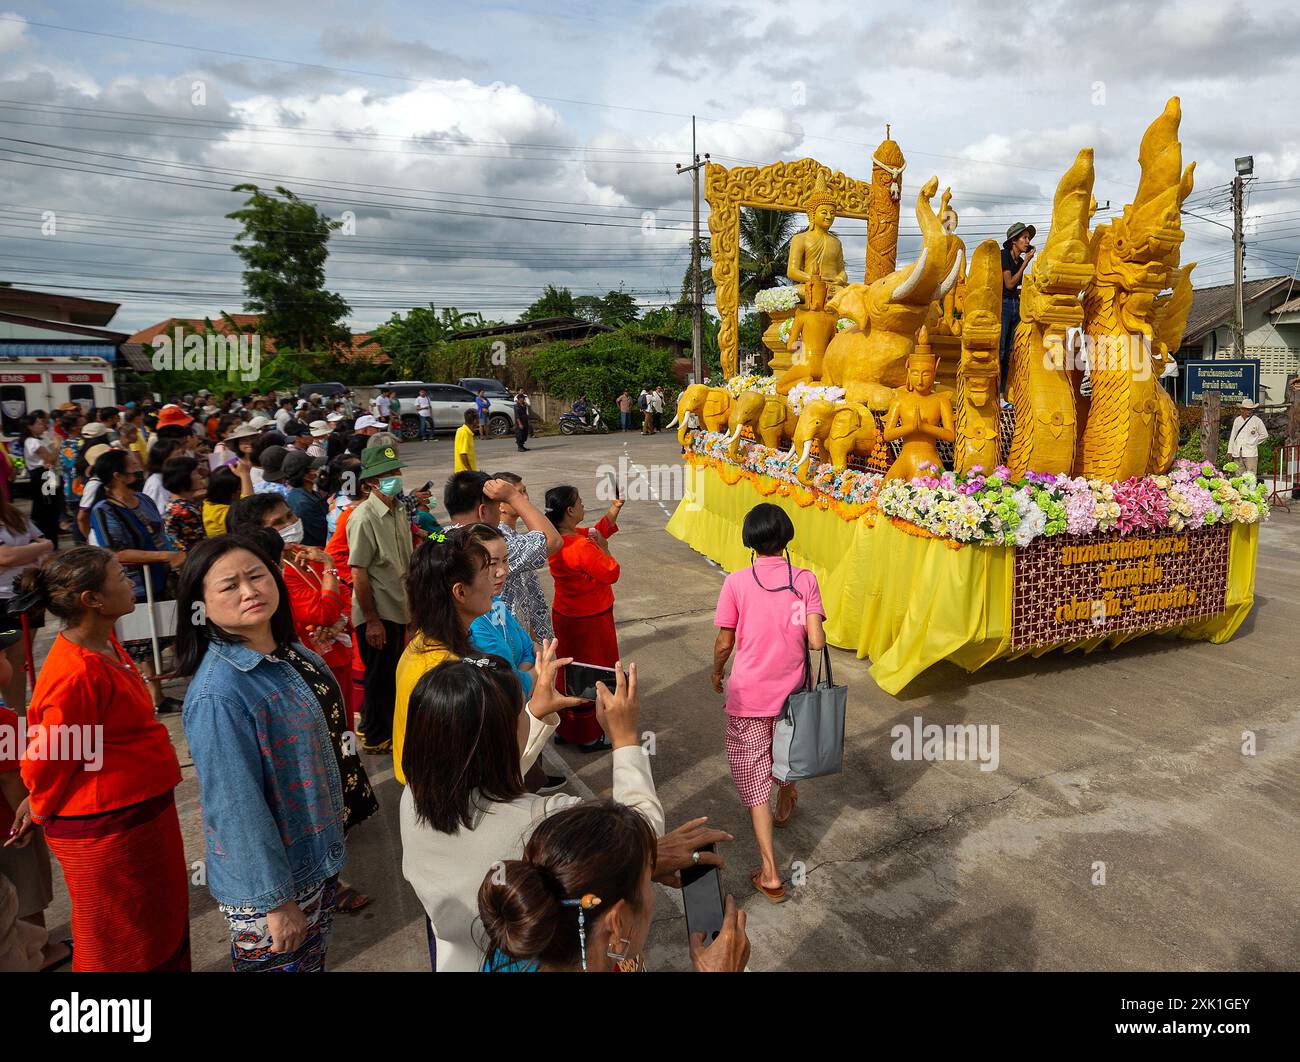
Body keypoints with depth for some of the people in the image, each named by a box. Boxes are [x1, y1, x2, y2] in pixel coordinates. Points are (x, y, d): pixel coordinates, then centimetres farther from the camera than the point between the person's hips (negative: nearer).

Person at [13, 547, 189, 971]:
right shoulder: (76, 675, -29)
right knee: (125, 950, 14)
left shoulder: (104, 644, 1)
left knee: (164, 920, 25)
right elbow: (46, 761, -19)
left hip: (143, 811, 8)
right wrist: (43, 810, -1)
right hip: (106, 829, -8)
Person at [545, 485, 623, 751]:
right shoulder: (583, 548, -30)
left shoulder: (555, 539, -2)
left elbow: (598, 531, 11)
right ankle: (589, 736, 23)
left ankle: (564, 729, 36)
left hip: (564, 616, 8)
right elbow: (611, 574, -18)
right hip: (590, 620, -8)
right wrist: (602, 548, -7)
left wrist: (615, 508, 5)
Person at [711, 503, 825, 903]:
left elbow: (724, 644, -8)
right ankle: (786, 801, 60)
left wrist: (717, 673, 12)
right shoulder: (805, 579, -10)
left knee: (754, 777, 6)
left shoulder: (736, 583, -14)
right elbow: (816, 641, -14)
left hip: (748, 694, -2)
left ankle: (770, 874, 6)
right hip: (790, 692, 3)